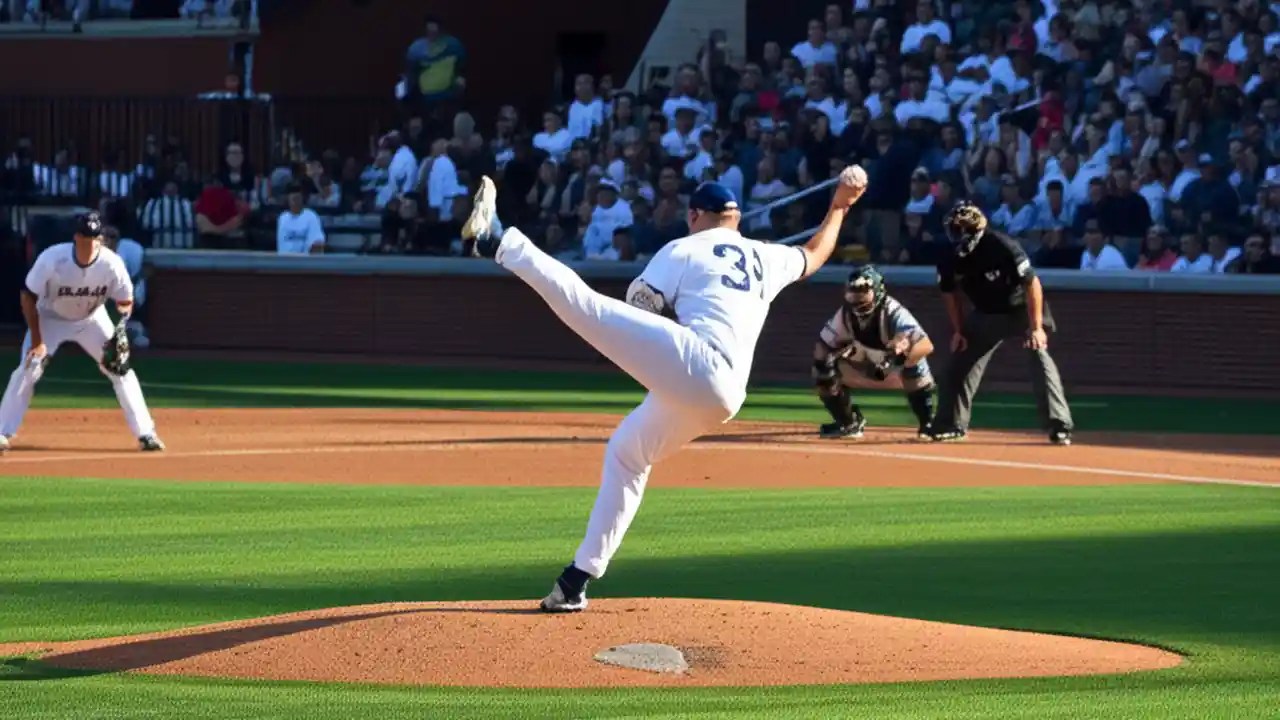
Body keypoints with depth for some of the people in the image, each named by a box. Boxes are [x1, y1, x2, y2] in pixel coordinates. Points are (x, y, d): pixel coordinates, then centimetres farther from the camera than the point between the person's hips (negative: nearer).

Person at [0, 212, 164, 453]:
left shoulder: (112, 264, -27)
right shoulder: (52, 259, -31)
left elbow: (125, 302, -10)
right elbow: (28, 297, -18)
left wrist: (120, 331, -29)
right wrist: (36, 340, -20)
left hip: (92, 320, 2)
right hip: (50, 318, -1)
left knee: (120, 369, -8)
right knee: (28, 370, -15)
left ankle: (145, 433, 0)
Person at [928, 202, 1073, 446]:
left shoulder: (1003, 247, -32)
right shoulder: (950, 259, -16)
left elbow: (1032, 284, -27)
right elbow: (949, 293, 3)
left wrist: (1037, 327, -28)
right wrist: (958, 331, 2)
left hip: (1022, 308, -5)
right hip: (986, 314, 5)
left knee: (1039, 356, -20)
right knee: (961, 363, 3)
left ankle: (1059, 427, -23)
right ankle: (952, 425, 17)